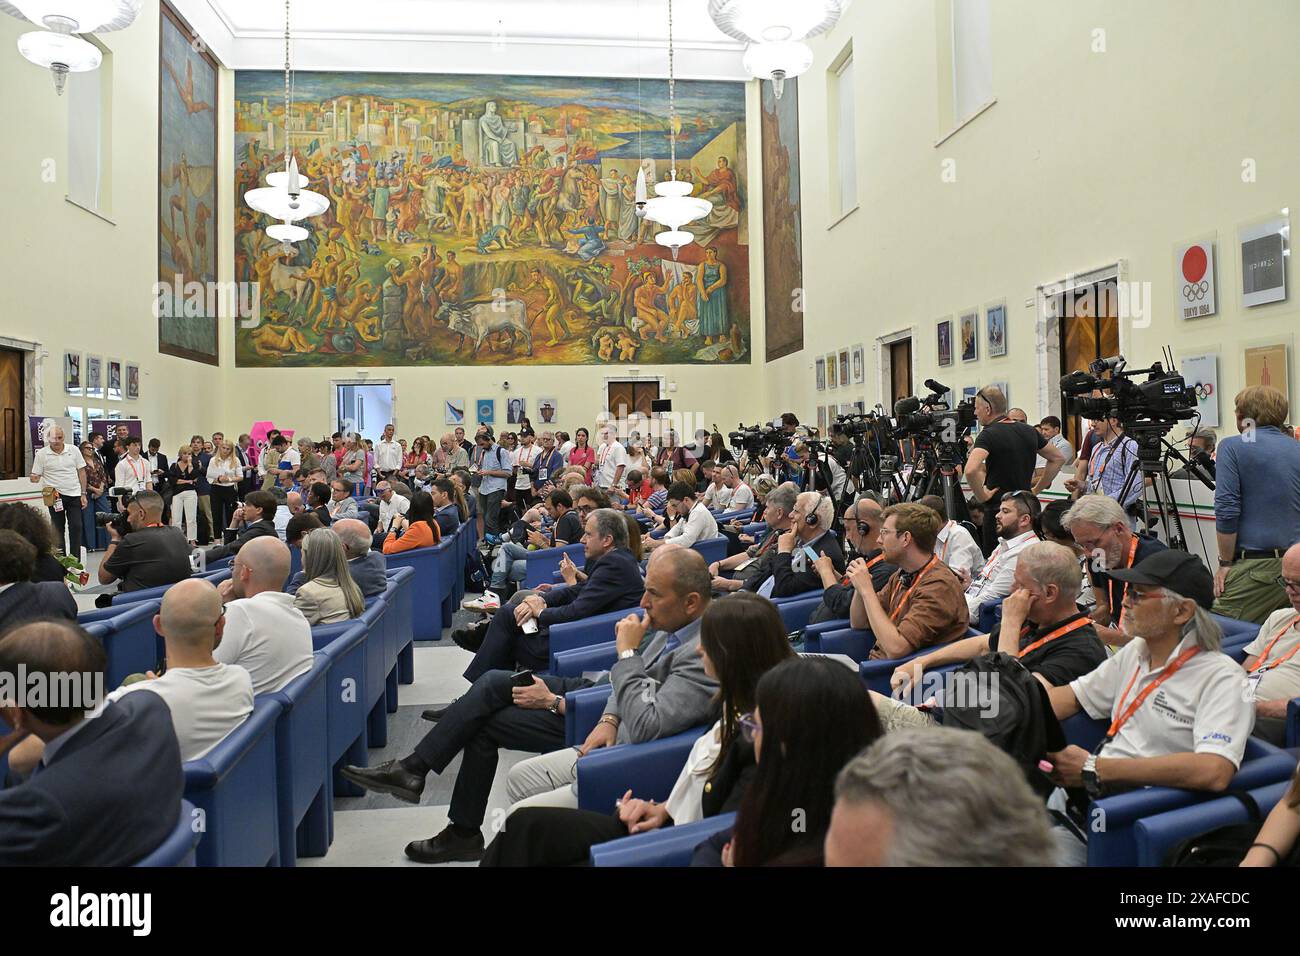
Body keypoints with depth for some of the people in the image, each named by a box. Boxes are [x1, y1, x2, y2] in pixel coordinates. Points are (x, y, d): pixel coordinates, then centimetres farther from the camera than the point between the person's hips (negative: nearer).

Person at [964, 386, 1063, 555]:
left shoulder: (988, 435, -13)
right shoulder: (1028, 431, 9)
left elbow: (971, 470, -30)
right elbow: (1058, 458, 18)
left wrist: (981, 496, -15)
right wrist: (1037, 489, 15)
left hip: (997, 508, -7)